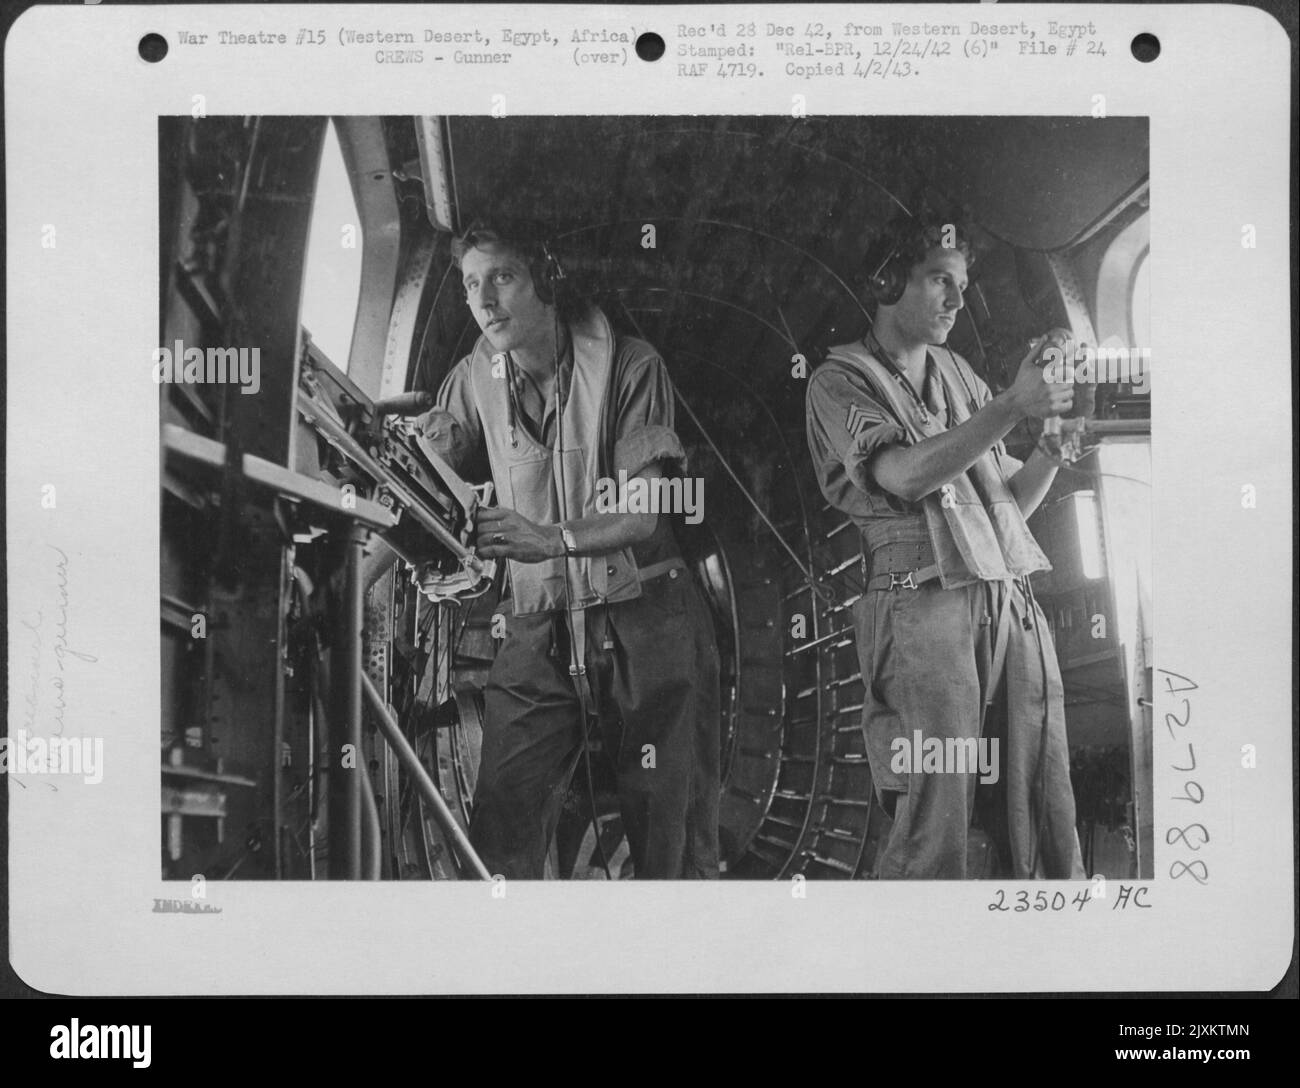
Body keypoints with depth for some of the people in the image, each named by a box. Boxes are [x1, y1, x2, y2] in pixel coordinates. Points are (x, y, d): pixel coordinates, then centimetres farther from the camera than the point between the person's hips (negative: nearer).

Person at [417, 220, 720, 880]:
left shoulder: (627, 365, -9)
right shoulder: (476, 379, 4)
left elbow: (643, 513, -15)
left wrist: (554, 538, -30)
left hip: (642, 621, -2)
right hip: (537, 631, 3)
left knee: (673, 838, 5)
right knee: (497, 839, -6)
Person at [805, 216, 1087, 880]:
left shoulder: (957, 373, 23)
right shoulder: (842, 379, 5)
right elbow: (907, 475, -13)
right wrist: (1011, 407, -18)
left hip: (1011, 595, 6)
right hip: (923, 599, -6)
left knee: (1047, 811, 1)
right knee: (937, 817, -12)